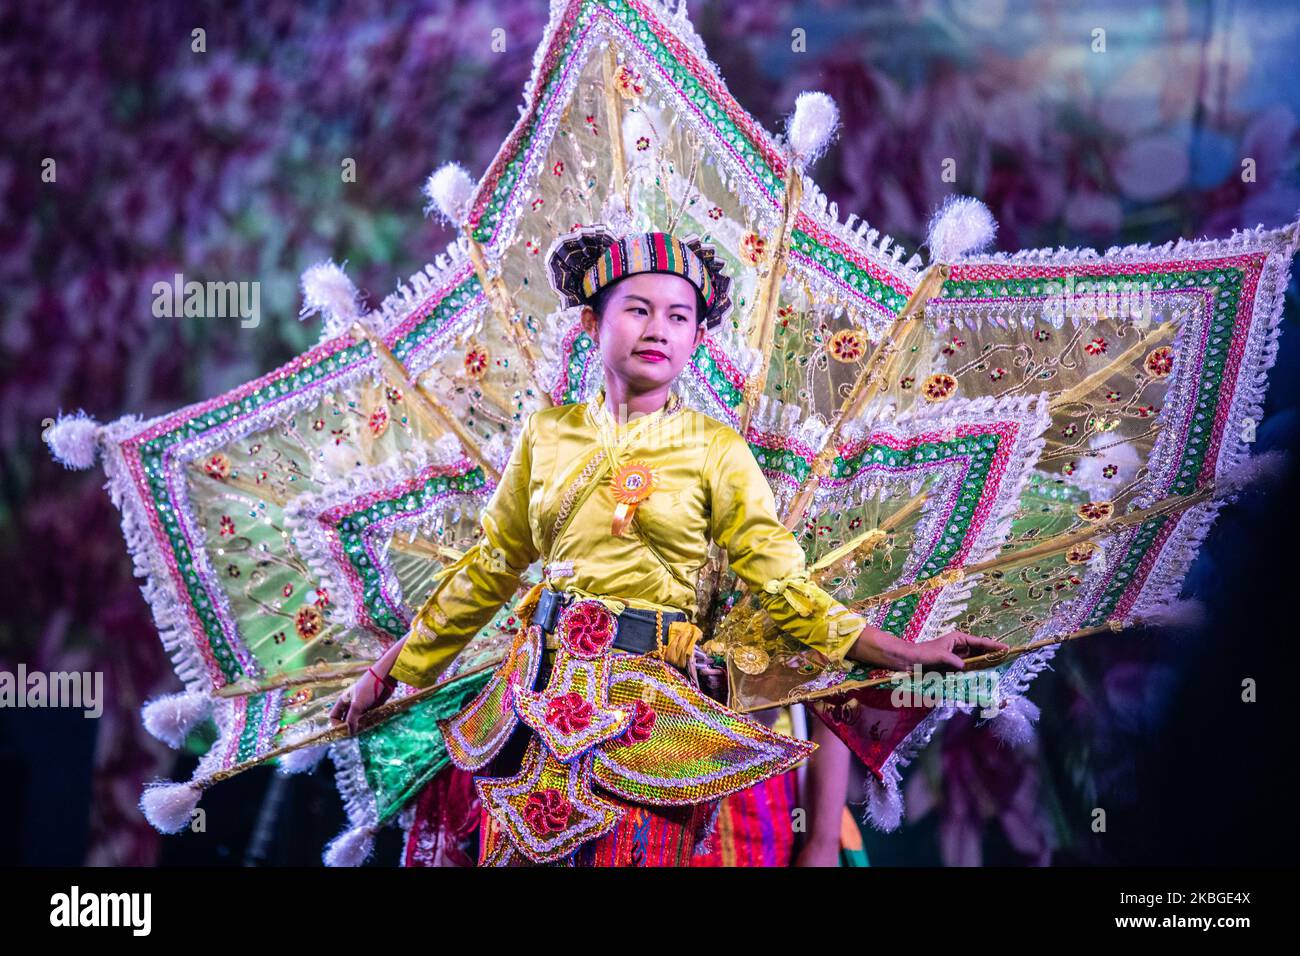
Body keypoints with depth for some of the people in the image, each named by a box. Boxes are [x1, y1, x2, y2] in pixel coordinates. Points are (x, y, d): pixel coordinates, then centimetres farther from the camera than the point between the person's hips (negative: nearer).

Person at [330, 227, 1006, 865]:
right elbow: (487, 568, 13)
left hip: (649, 697, -2)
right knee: (515, 850, 5)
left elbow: (782, 581, -2)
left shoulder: (716, 449, -1)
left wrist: (900, 653, -10)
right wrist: (389, 672, 14)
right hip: (539, 687, 3)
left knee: (636, 846, -2)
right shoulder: (548, 434, 6)